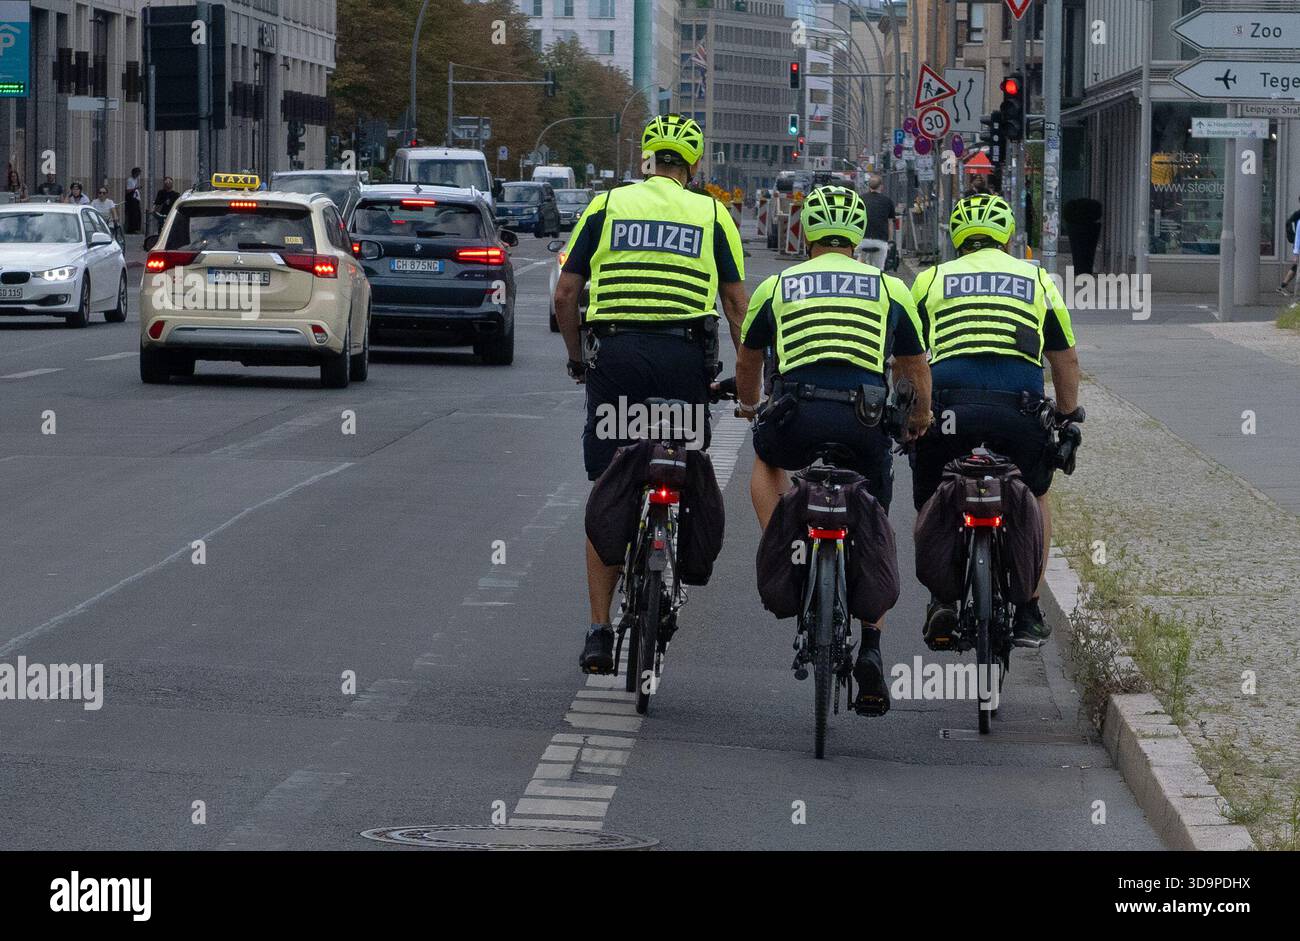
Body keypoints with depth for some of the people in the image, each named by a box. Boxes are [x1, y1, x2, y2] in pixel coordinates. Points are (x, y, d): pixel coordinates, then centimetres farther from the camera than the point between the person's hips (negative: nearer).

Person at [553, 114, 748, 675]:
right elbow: (737, 304, 5)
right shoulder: (711, 216, 10)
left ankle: (599, 630, 1)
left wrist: (576, 358, 19)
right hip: (684, 356, -1)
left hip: (615, 355, 1)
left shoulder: (606, 206, 10)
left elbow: (565, 295, 7)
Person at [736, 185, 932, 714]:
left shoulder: (777, 286, 20)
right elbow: (916, 370, 27)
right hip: (866, 421, 0)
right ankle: (871, 652, 9)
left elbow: (747, 362, 34)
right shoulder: (890, 289, 19)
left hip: (797, 416, 0)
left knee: (766, 461, 34)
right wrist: (920, 421, 47)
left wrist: (748, 404, 55)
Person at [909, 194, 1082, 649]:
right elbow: (1066, 360, 28)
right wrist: (1068, 417, 40)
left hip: (949, 405, 0)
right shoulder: (1038, 282, 23)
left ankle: (941, 599, 4)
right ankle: (1028, 612, 22)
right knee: (1036, 497, 27)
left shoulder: (931, 280, 20)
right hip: (1018, 407, 1)